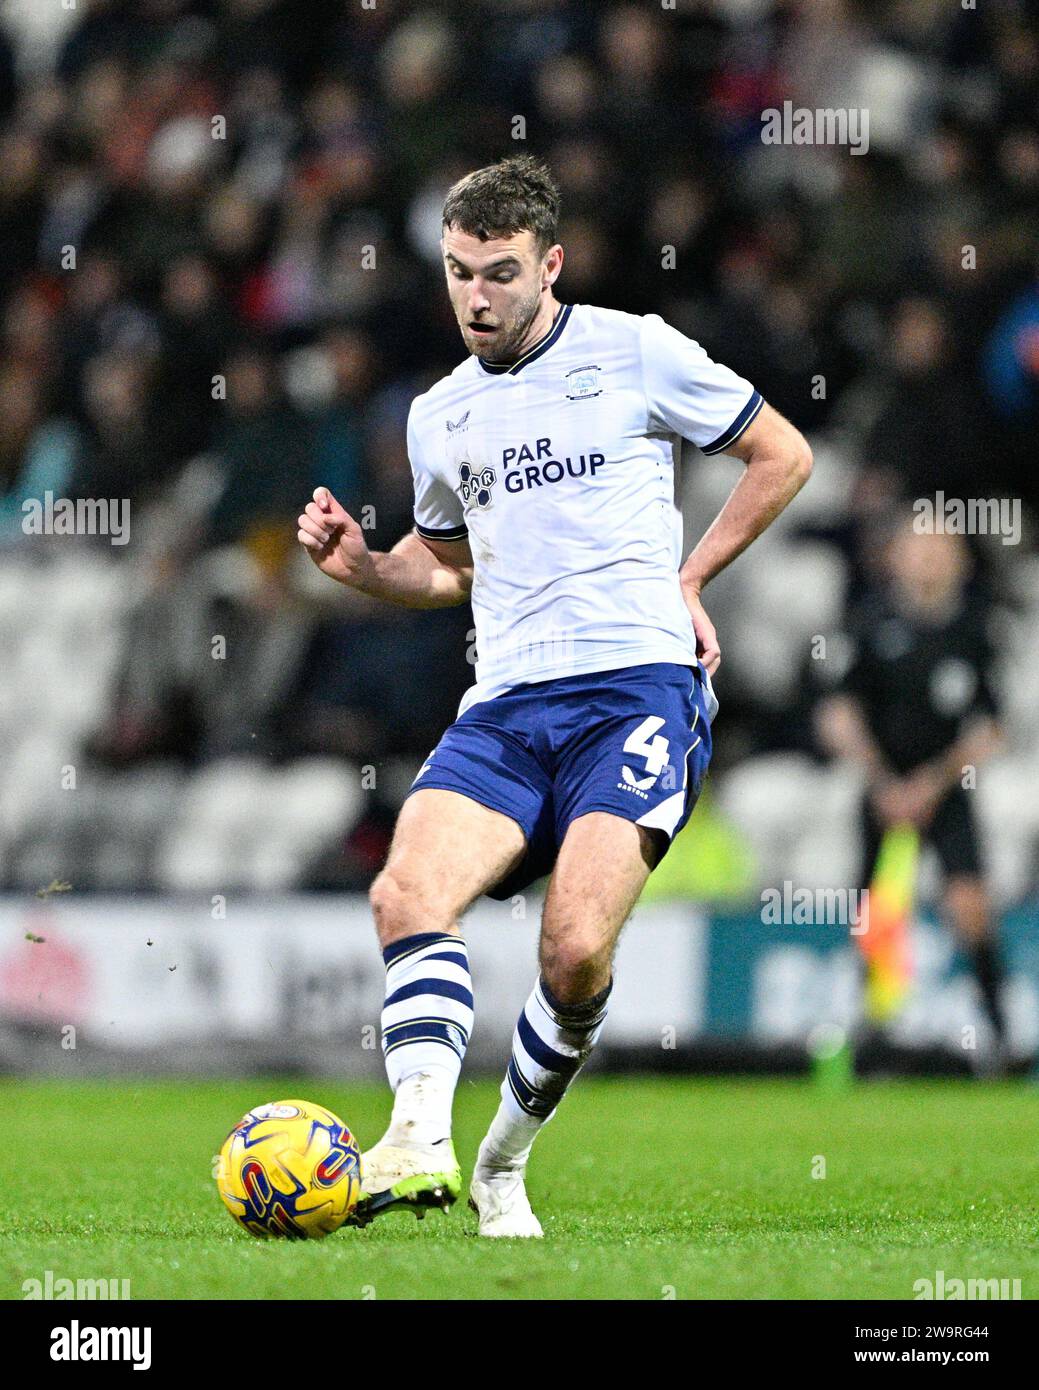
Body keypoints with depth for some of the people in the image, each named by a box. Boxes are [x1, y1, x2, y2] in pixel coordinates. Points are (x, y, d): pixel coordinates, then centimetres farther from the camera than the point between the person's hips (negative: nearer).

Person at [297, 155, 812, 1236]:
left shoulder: (634, 353, 4)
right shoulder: (439, 416, 18)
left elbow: (783, 455, 13)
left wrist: (685, 582, 8)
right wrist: (357, 563, 12)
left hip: (639, 688, -5)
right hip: (506, 707, 5)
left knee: (576, 952, -21)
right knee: (408, 895, -24)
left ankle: (506, 1163, 1)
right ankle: (420, 1135, -35)